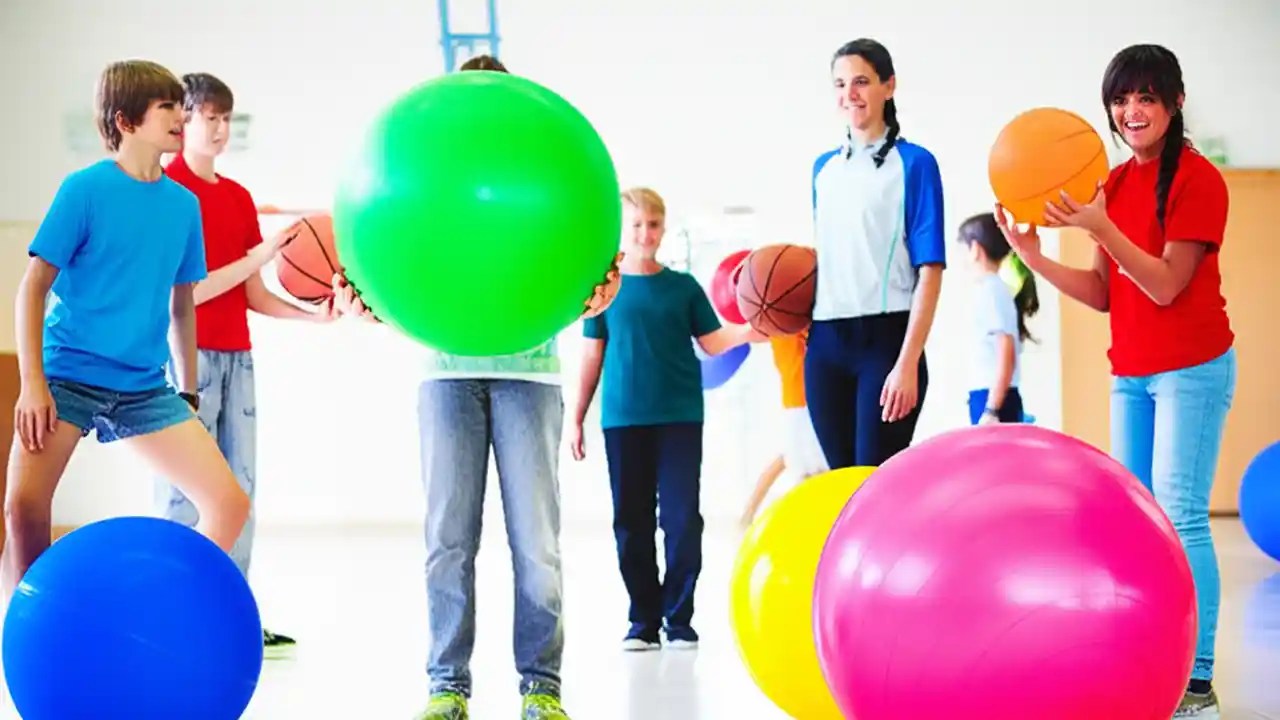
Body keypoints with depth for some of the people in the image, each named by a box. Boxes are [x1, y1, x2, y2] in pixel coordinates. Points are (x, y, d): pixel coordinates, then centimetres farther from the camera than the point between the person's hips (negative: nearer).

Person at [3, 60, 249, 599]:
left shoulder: (184, 204, 6)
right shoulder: (85, 189, -7)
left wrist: (188, 393, 16)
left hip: (144, 388, 4)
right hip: (68, 376, -4)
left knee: (230, 504, -5)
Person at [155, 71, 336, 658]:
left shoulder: (238, 197, 15)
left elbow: (254, 297, 13)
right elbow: (184, 292, -13)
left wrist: (311, 314, -2)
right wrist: (259, 255, -18)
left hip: (237, 356, 7)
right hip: (188, 354, -7)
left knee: (239, 490, 7)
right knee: (183, 493, -6)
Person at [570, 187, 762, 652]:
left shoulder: (683, 287, 7)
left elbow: (711, 342, 7)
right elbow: (592, 355, 8)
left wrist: (748, 332, -12)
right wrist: (576, 417, 7)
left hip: (679, 417, 0)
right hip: (623, 420, 0)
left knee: (682, 518, -3)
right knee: (631, 521, 3)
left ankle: (679, 618, 5)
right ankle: (644, 620, 11)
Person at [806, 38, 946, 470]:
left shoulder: (914, 163, -2)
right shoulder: (824, 167, 14)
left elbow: (929, 272, -8)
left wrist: (908, 362, -16)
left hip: (885, 338, -5)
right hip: (826, 343, 5)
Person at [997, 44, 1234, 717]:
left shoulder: (1196, 178, -11)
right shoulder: (1114, 185, 9)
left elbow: (1165, 284, -18)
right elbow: (1103, 294, 7)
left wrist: (1101, 229, -28)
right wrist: (1034, 255, -5)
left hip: (1191, 369, -8)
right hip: (1130, 372, 8)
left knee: (1180, 513, -13)